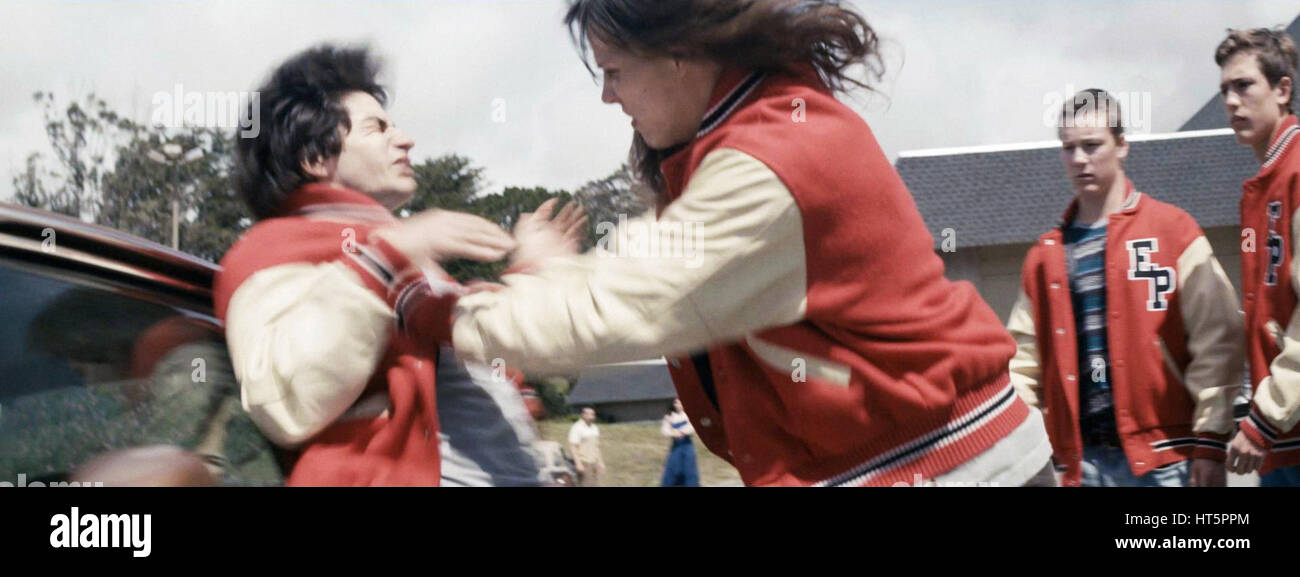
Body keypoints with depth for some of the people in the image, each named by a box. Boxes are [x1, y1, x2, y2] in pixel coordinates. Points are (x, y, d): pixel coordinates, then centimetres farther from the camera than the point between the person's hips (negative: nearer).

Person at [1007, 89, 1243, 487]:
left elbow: (1215, 338, -5)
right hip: (1085, 459, 3)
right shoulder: (1045, 255, 12)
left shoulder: (1171, 230, 0)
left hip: (1165, 456, -3)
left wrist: (1210, 443, -9)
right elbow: (1025, 359, 12)